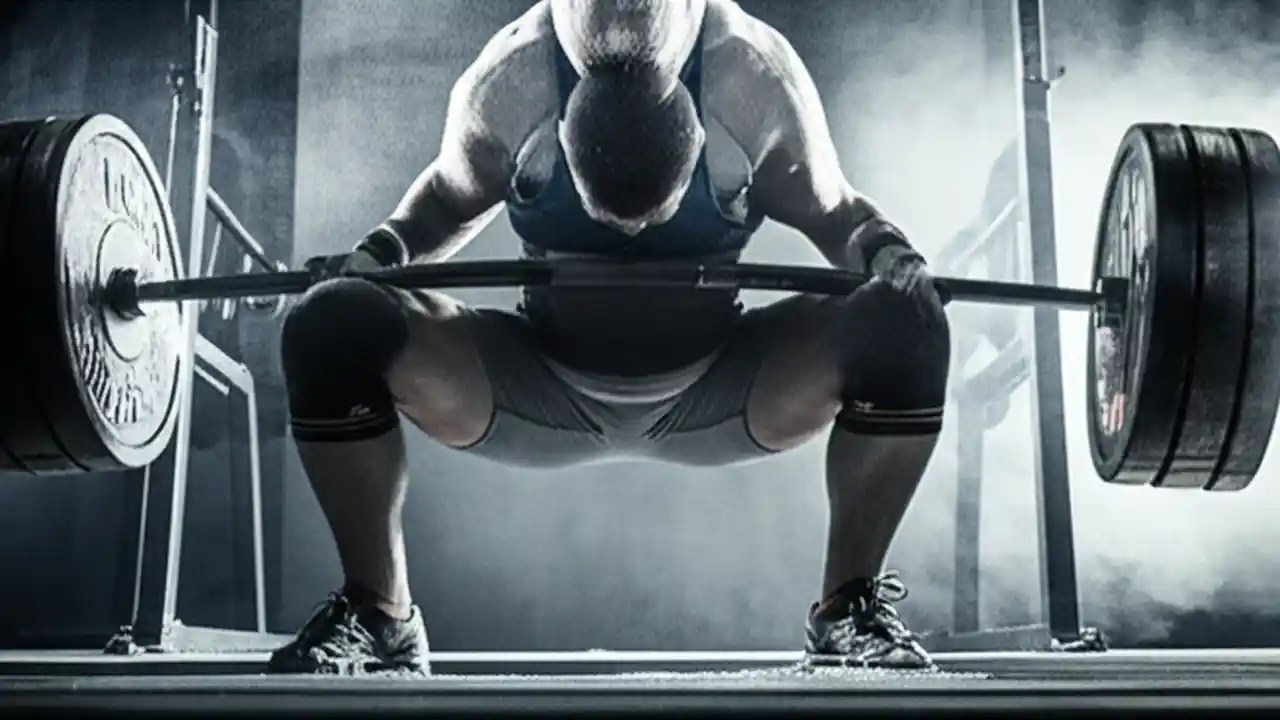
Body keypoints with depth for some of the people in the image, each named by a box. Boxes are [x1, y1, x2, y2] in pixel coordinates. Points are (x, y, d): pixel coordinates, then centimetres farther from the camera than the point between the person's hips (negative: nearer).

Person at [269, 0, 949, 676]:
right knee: (330, 327, -23)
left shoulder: (758, 75, -19)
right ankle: (378, 617, -7)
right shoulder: (505, 82, -19)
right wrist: (379, 252, -17)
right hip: (541, 391, 0)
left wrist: (886, 252, -22)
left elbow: (831, 210, -1)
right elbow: (449, 199, 3)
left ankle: (848, 610, -8)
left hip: (713, 396, 0)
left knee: (908, 326, -26)